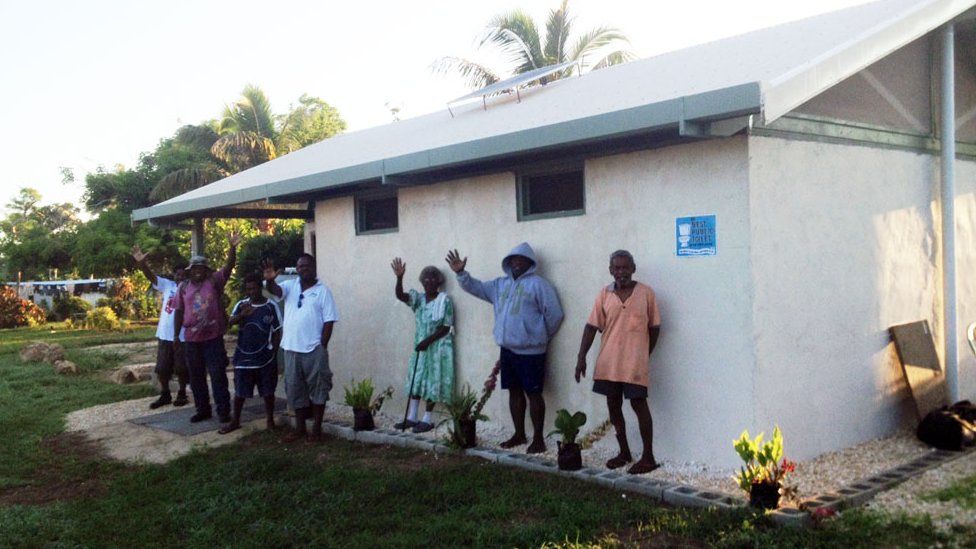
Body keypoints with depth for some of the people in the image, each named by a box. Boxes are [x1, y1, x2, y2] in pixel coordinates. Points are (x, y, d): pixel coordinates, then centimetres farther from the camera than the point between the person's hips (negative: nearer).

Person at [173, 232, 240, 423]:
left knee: (218, 375, -2)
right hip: (191, 339, 4)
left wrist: (232, 248, -29)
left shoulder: (214, 281, -1)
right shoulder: (184, 287, 8)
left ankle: (224, 411, 4)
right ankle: (203, 410, 23)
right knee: (196, 377, 11)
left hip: (213, 337, -4)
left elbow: (229, 266, -13)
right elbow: (179, 312, 11)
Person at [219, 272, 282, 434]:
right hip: (243, 356, 2)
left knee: (268, 391, 6)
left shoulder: (271, 306, -4)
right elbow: (230, 322, -11)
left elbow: (277, 332, 0)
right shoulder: (241, 305, 3)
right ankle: (235, 421, 22)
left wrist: (273, 352, -5)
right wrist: (242, 314, -31)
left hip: (265, 358, -2)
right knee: (239, 391, 8)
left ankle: (270, 421, 20)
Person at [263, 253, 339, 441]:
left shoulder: (323, 290, -2)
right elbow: (274, 290, -13)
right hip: (292, 349, 4)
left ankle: (317, 429, 11)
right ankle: (300, 428, 22)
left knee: (317, 389, 2)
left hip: (314, 349, -4)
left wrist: (322, 346, -10)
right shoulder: (290, 286, 8)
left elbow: (329, 321, -5)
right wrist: (269, 279, -37)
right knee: (295, 390, 11)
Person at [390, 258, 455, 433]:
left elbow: (446, 328, -13)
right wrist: (399, 277, -31)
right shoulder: (418, 298, 3)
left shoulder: (444, 300, -12)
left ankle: (427, 420, 9)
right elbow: (400, 295, -15)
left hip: (438, 347, -6)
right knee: (416, 380, 9)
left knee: (432, 381, 0)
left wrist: (428, 341, -18)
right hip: (420, 345, 6)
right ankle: (411, 417, 18)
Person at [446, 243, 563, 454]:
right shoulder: (500, 284, 14)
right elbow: (476, 287, 17)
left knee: (533, 393, -1)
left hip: (530, 351, -7)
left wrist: (542, 337, 2)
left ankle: (538, 439, 7)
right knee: (515, 392, 14)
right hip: (507, 349, 7)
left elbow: (554, 314, -9)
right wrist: (461, 273, 0)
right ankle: (519, 434, 26)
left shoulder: (538, 283, -8)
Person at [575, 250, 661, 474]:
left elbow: (654, 327, 3)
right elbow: (592, 326, 2)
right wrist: (582, 357, -4)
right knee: (613, 405, 10)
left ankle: (648, 457, 8)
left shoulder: (646, 293, -3)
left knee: (639, 404, -2)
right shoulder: (604, 294, 3)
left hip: (635, 362, -4)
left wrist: (644, 355, 4)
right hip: (608, 362, 4)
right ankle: (624, 452, 25)